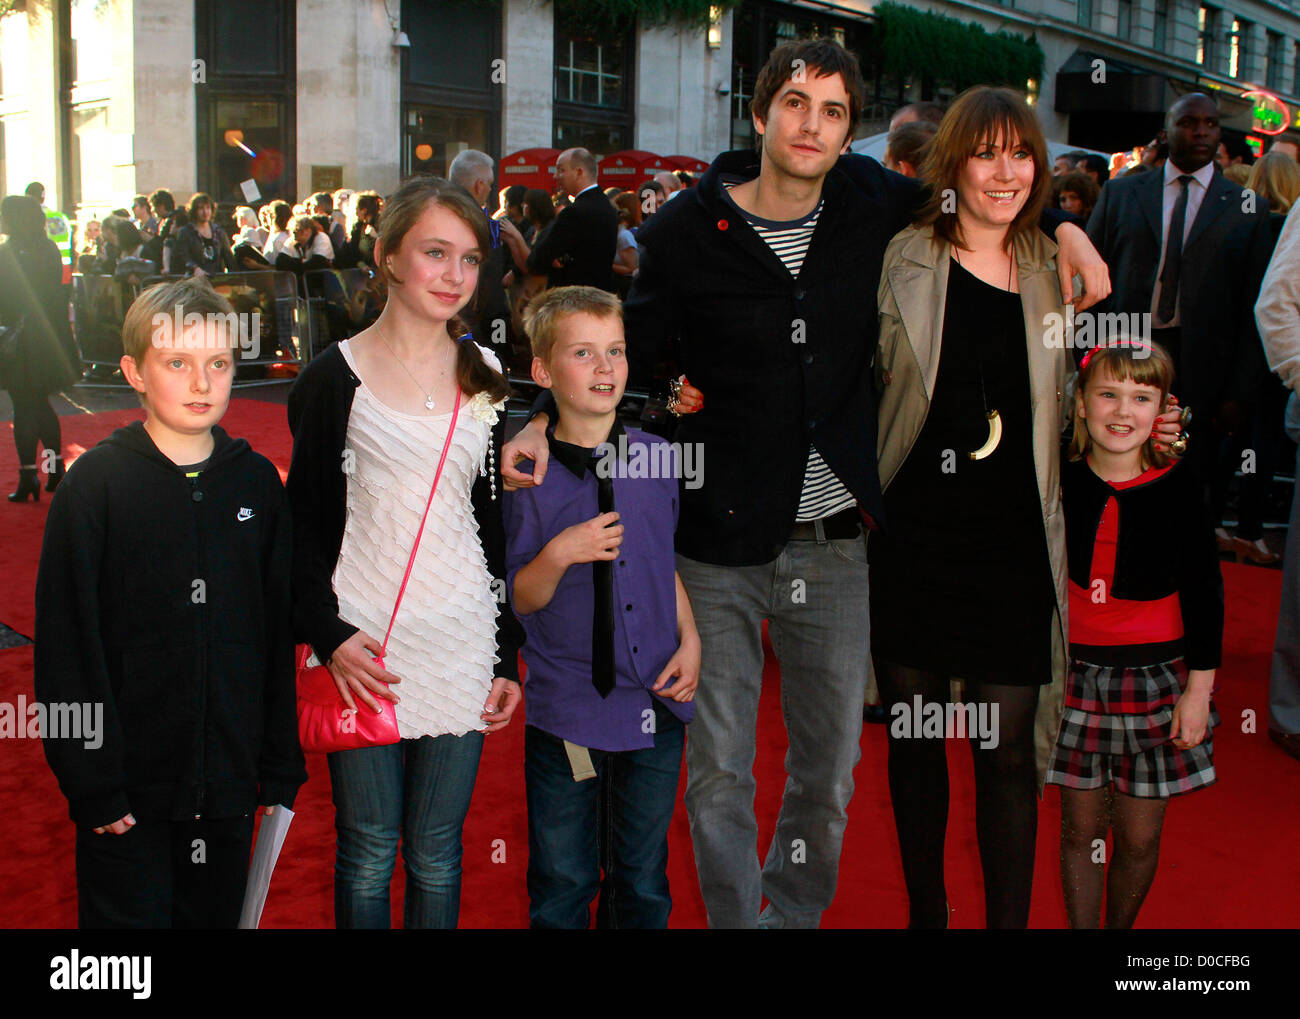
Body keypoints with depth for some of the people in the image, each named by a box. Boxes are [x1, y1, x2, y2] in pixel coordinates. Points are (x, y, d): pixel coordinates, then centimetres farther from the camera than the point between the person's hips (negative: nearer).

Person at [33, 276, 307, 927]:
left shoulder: (258, 482, 4)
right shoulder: (95, 484, -7)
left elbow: (278, 635, 8)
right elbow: (67, 645, -7)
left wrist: (282, 768, 7)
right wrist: (92, 784, -11)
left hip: (231, 789, 3)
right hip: (129, 791, -3)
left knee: (219, 914, 14)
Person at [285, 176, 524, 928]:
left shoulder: (486, 377, 9)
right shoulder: (337, 375, -1)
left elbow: (497, 524, 10)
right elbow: (307, 521, 0)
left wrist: (508, 656, 8)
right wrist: (327, 635, -12)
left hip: (462, 644, 2)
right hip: (363, 645, -2)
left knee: (437, 852, 10)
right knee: (368, 851, 6)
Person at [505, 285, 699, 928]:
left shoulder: (656, 457, 3)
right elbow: (520, 599, -4)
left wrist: (690, 641, 3)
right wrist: (559, 555, -22)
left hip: (655, 703, 3)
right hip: (566, 712, -3)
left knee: (643, 881, 16)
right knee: (562, 883, 8)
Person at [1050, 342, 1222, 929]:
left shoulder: (1176, 489, -6)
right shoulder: (1060, 483, -2)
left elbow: (1204, 594, -2)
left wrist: (1199, 688, -3)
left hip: (1156, 676, -1)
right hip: (1077, 672, 1)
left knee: (1139, 837, 7)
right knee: (1081, 829, 8)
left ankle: (1120, 926, 29)